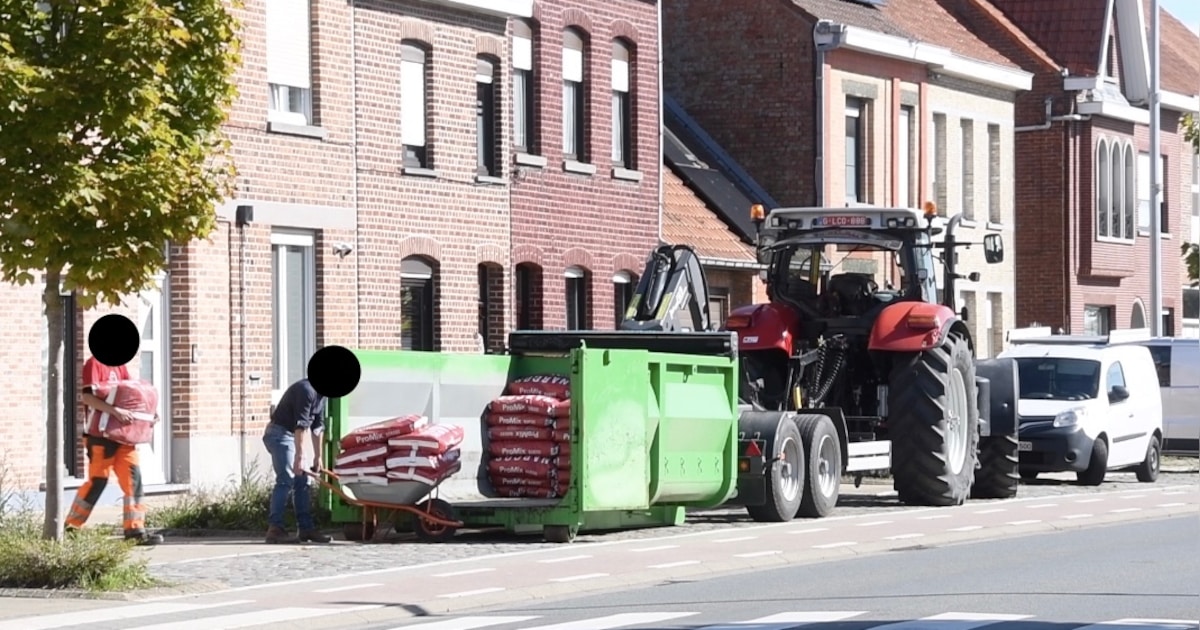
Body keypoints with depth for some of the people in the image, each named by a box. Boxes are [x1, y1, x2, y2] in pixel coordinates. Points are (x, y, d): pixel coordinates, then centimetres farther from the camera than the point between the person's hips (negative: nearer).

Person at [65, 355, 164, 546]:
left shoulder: (119, 366, 13)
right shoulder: (94, 364, -11)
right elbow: (87, 397, -23)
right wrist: (115, 411, -32)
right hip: (100, 435, -7)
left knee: (133, 477, 1)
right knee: (97, 480, -3)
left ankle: (135, 530, 3)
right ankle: (70, 528, 10)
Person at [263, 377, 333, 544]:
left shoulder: (321, 395, 11)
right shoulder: (306, 390, -21)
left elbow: (317, 426, 18)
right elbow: (301, 425, -27)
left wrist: (318, 456, 18)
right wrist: (299, 458, -29)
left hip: (290, 436, 10)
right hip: (280, 434, -10)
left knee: (302, 482, 9)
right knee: (286, 480, -17)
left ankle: (306, 528, 13)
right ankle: (275, 529, -22)